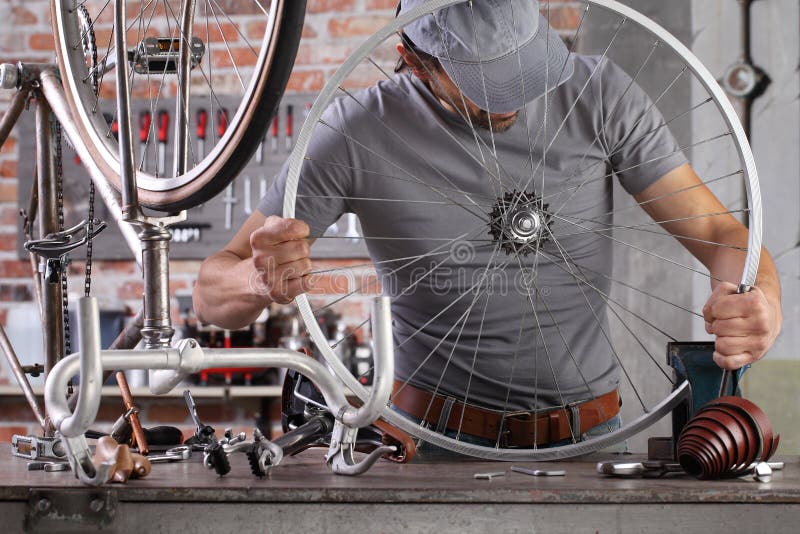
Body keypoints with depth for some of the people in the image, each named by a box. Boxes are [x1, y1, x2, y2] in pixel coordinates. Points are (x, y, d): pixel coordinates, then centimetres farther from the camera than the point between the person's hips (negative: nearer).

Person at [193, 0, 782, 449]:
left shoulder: (597, 95, 0)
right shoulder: (359, 133, -6)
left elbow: (715, 229, 2)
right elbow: (213, 290, -2)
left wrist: (761, 303, -22)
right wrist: (262, 281, -28)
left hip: (590, 434, 2)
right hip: (441, 438, -2)